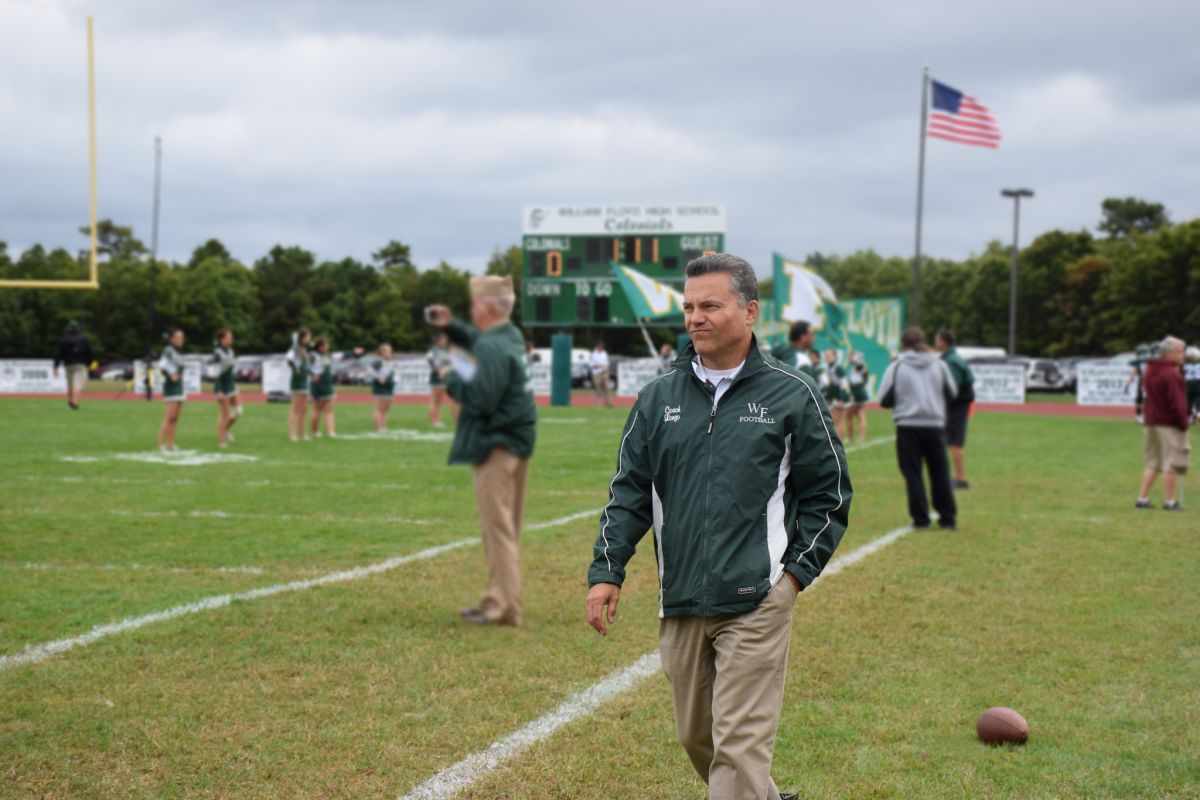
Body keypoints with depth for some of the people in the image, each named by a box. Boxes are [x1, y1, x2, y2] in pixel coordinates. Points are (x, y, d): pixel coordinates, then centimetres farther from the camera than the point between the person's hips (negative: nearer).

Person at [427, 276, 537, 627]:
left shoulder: (493, 348, -19)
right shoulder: (511, 336, 11)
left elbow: (481, 398, -24)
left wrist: (451, 378, -9)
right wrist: (451, 327, 19)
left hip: (497, 446, -10)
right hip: (517, 441, 10)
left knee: (498, 528, -6)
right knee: (506, 528, 14)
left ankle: (505, 607, -4)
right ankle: (500, 599, 21)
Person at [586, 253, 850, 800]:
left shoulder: (792, 395, 0)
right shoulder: (659, 397, 9)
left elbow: (829, 493, 5)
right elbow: (629, 492, 10)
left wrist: (796, 572, -3)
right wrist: (606, 571, 1)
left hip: (755, 605, -4)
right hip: (679, 605, 4)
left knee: (739, 745, -8)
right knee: (695, 736, 13)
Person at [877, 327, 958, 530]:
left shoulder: (896, 367, -3)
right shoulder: (939, 365, 5)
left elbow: (884, 400, -4)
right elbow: (952, 393, 12)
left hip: (907, 426, -2)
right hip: (935, 424, 2)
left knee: (913, 473, 4)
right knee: (940, 472, 9)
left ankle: (920, 518, 2)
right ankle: (948, 518, 8)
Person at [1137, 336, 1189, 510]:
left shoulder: (1149, 371, 12)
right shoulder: (1172, 374, -17)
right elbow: (1177, 403, -19)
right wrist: (1183, 423, -13)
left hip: (1151, 423, 8)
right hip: (1170, 425, -8)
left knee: (1152, 463, 14)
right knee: (1172, 464, 0)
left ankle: (1143, 498, 12)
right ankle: (1169, 501, 3)